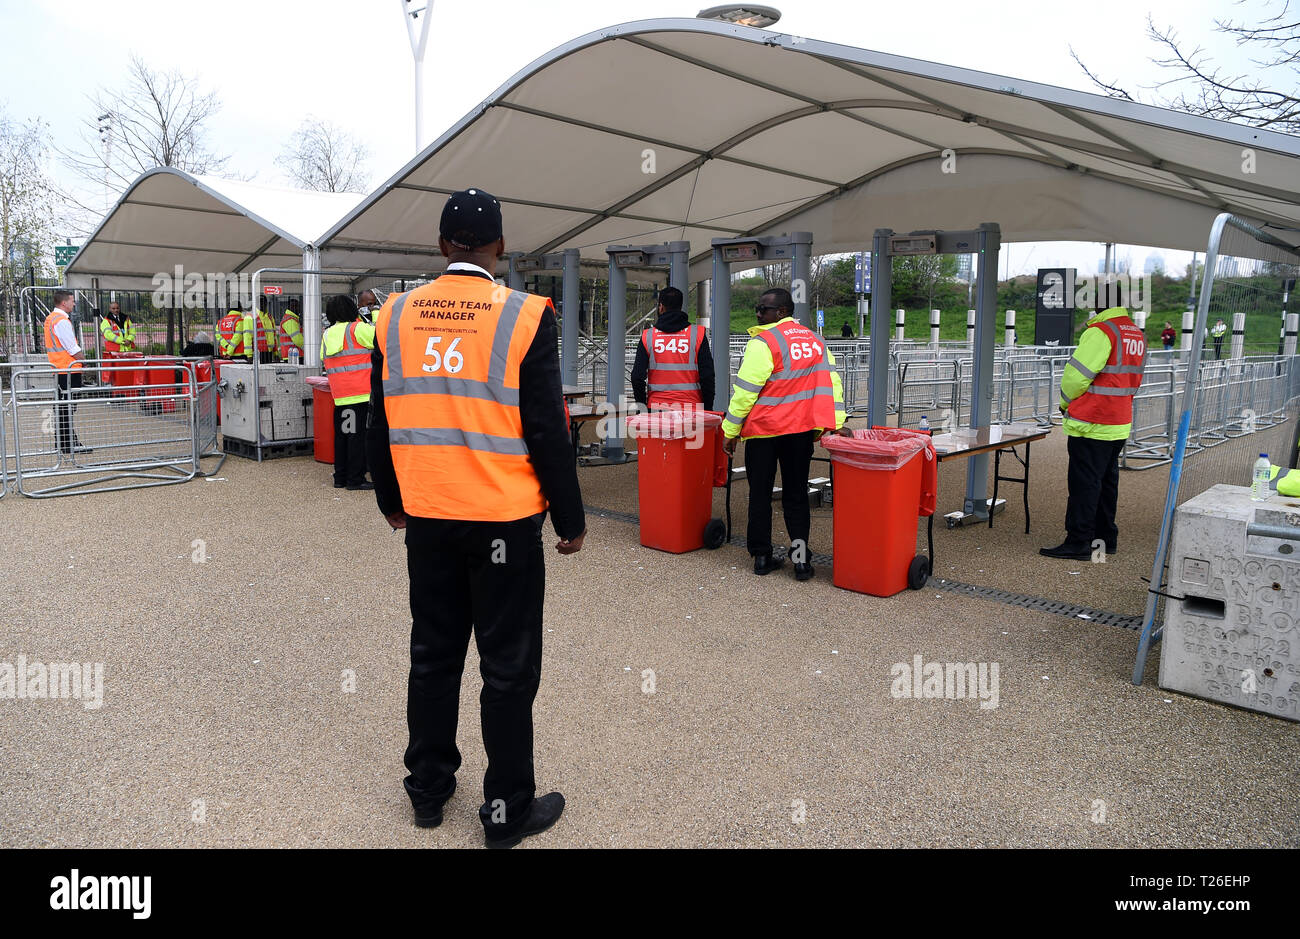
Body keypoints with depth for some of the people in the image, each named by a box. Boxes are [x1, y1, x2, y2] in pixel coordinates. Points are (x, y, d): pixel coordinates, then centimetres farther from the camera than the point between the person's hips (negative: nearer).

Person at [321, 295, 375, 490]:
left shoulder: (327, 335, 12)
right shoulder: (358, 329, -9)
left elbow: (324, 360, 22)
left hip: (338, 395, 7)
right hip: (360, 393, -7)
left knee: (341, 434, 12)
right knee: (357, 434, -4)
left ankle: (340, 477, 18)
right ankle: (355, 479, -2)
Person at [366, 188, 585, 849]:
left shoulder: (395, 315, 2)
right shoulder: (526, 316, -12)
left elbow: (382, 422, 9)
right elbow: (546, 430, -12)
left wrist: (392, 500, 22)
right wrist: (571, 520, -1)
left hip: (426, 519, 4)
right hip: (505, 520, -4)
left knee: (433, 653, 18)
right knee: (508, 667, 8)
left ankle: (428, 787, 33)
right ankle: (508, 810, 20)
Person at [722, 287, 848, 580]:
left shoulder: (762, 342, -11)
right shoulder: (814, 340, 10)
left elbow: (745, 390, -13)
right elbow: (831, 380, 8)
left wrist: (730, 431, -6)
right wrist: (835, 422, 7)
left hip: (764, 430, -5)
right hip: (802, 430, 5)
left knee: (760, 495, 7)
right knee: (796, 494, 11)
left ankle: (762, 556, 13)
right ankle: (800, 557, 4)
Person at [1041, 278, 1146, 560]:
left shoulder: (1101, 332, -16)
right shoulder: (1137, 334, 13)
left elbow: (1077, 375, -15)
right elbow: (1131, 380, 18)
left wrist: (1066, 402, 1)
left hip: (1091, 424, -9)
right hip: (1120, 423, 9)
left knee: (1084, 483, -6)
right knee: (1107, 480, 16)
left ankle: (1078, 542, -3)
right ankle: (1106, 537, 25)